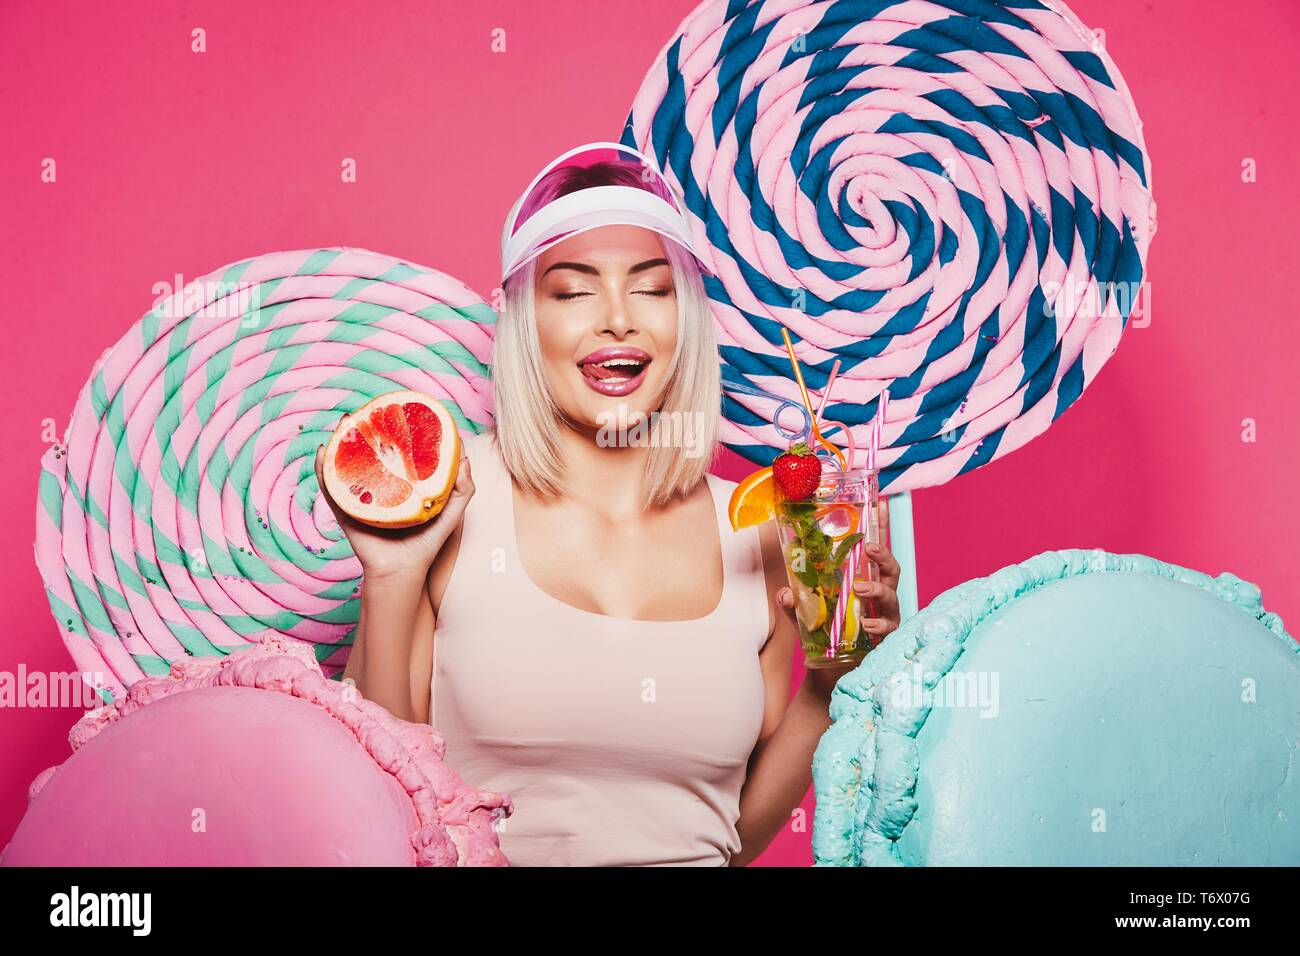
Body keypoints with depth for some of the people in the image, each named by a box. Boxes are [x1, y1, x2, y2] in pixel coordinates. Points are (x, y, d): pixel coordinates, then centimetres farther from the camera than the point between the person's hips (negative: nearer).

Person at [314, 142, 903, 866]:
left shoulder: (759, 538, 0)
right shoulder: (447, 499, -5)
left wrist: (827, 689, -6)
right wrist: (391, 583, -13)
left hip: (688, 858, 2)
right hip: (483, 858, -1)